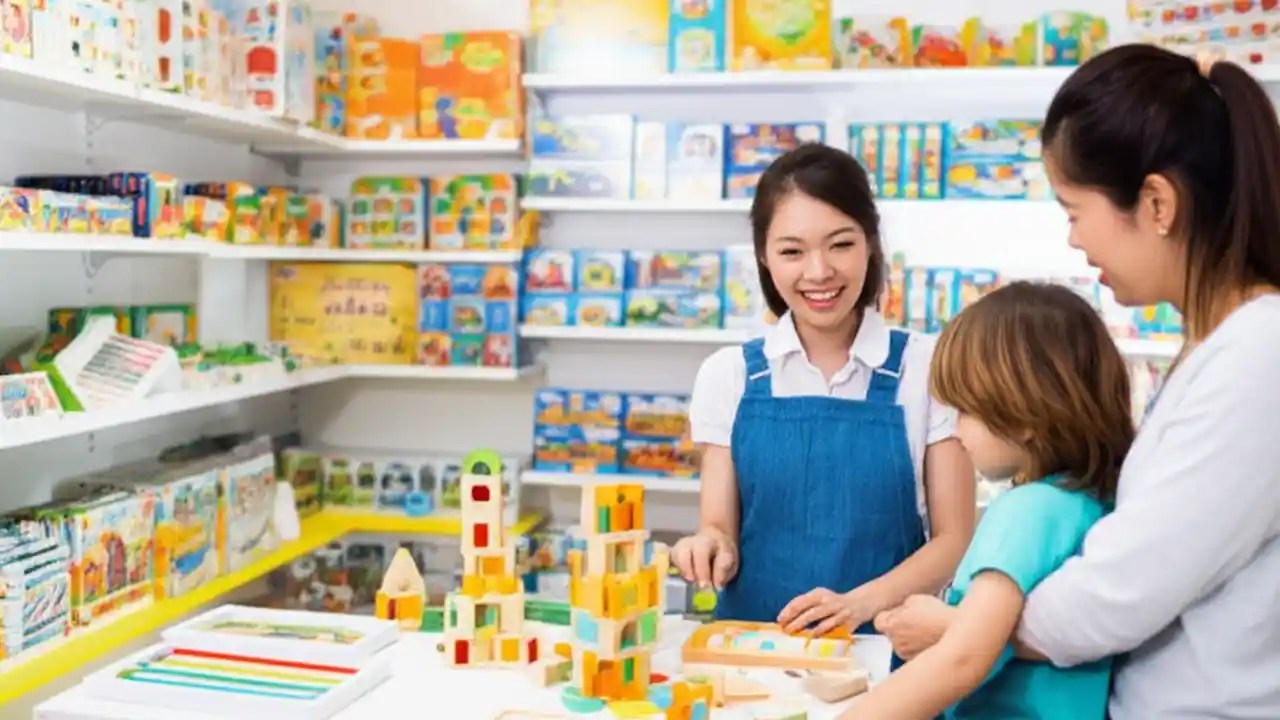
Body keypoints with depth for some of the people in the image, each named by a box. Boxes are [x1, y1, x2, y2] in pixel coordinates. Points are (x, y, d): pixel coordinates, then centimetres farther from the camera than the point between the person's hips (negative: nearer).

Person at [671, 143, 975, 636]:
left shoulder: (926, 370, -1)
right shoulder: (728, 375, 4)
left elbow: (954, 539, 0)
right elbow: (721, 529, 4)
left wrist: (861, 602, -15)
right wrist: (714, 546, -18)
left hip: (882, 645, -3)